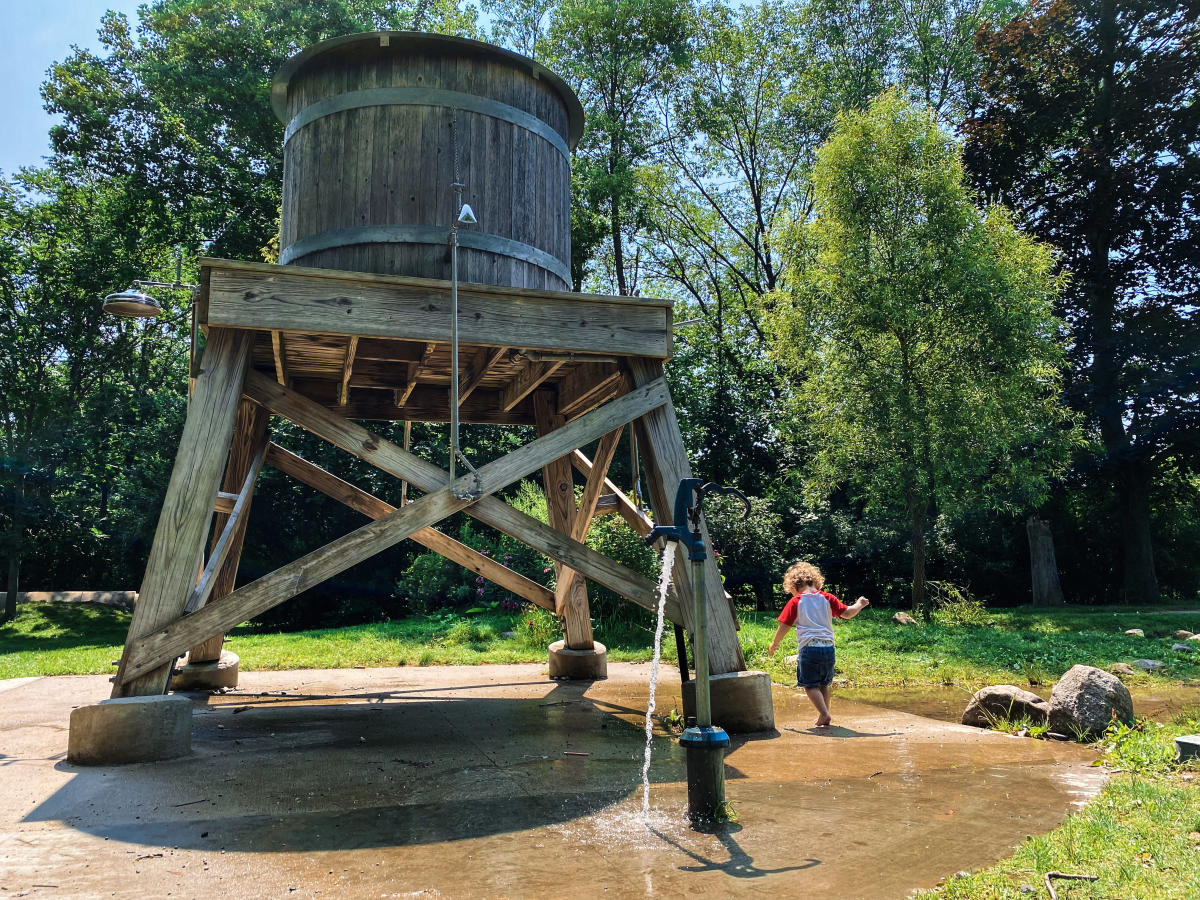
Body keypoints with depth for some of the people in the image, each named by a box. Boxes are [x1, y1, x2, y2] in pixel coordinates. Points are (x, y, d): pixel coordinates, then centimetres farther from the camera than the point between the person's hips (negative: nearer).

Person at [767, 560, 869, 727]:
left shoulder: (796, 602, 0)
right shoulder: (827, 598, 8)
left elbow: (784, 626, 0)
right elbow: (847, 613, 5)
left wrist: (774, 644, 12)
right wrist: (859, 605, 25)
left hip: (808, 648, -4)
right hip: (828, 647, 4)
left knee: (810, 685, 3)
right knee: (824, 684, 19)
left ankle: (824, 714, -12)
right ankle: (824, 716, 23)